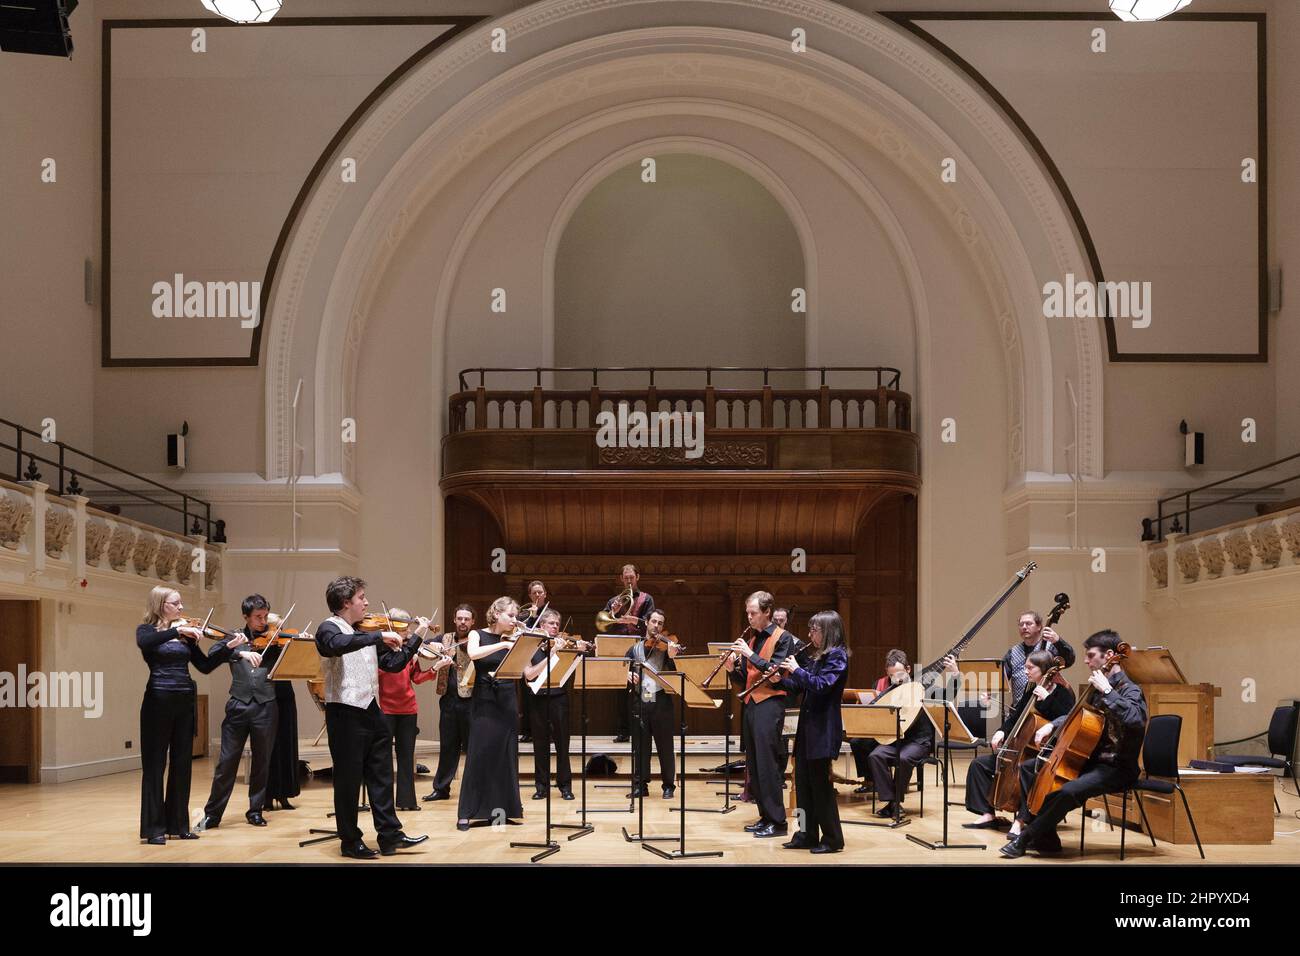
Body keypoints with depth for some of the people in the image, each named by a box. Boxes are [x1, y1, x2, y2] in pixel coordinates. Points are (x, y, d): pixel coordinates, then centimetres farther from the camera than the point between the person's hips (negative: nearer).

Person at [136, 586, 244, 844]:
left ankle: (178, 824, 16)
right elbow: (143, 643, -26)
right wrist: (177, 630, -29)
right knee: (155, 764, -1)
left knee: (182, 764, 9)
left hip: (185, 702, 5)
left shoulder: (186, 635, 12)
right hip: (158, 701, -5)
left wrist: (228, 647, -2)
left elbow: (205, 666, 10)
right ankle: (153, 828, 2)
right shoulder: (147, 630, -1)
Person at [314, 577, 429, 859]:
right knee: (349, 779, 2)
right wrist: (379, 636, -33)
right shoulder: (329, 628, -7)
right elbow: (338, 645, -32)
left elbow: (394, 664, 16)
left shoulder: (367, 633, 15)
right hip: (345, 712, -7)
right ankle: (350, 841, 11)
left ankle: (390, 835, 17)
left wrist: (416, 637, 10)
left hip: (372, 711, 7)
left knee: (381, 777, 10)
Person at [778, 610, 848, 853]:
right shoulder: (817, 656, 15)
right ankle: (807, 835, 17)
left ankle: (832, 839, 2)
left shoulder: (837, 656, -11)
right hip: (807, 726, 9)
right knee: (803, 780, 10)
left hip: (823, 729, -9)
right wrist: (781, 679, 2)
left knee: (820, 782, -5)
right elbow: (801, 685, 18)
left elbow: (821, 685, -23)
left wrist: (796, 670, -18)